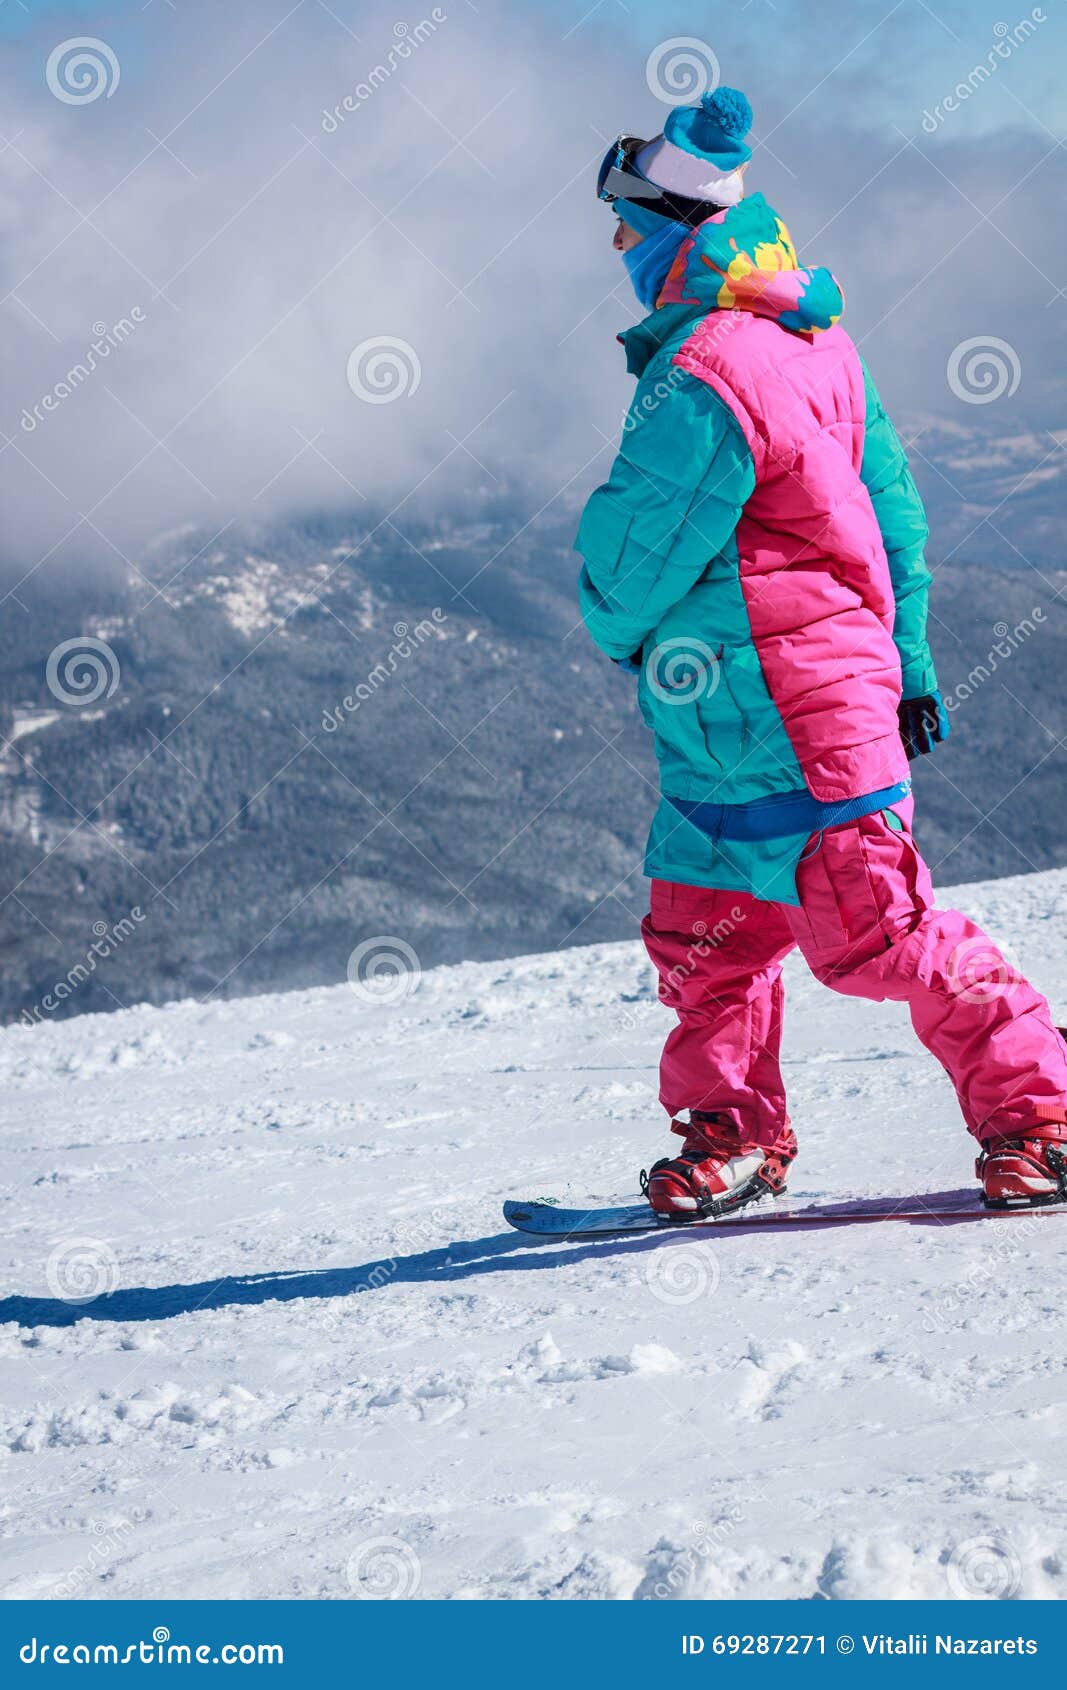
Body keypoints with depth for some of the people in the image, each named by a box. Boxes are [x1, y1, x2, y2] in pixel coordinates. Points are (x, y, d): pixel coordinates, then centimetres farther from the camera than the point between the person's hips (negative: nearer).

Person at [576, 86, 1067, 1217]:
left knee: (874, 934, -3)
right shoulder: (815, 341, 8)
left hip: (785, 725, -10)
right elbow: (891, 510, 15)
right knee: (701, 930, 16)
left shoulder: (699, 383, -23)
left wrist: (622, 634, 7)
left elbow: (624, 568, -16)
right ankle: (732, 1133, 27)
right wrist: (906, 660, 20)